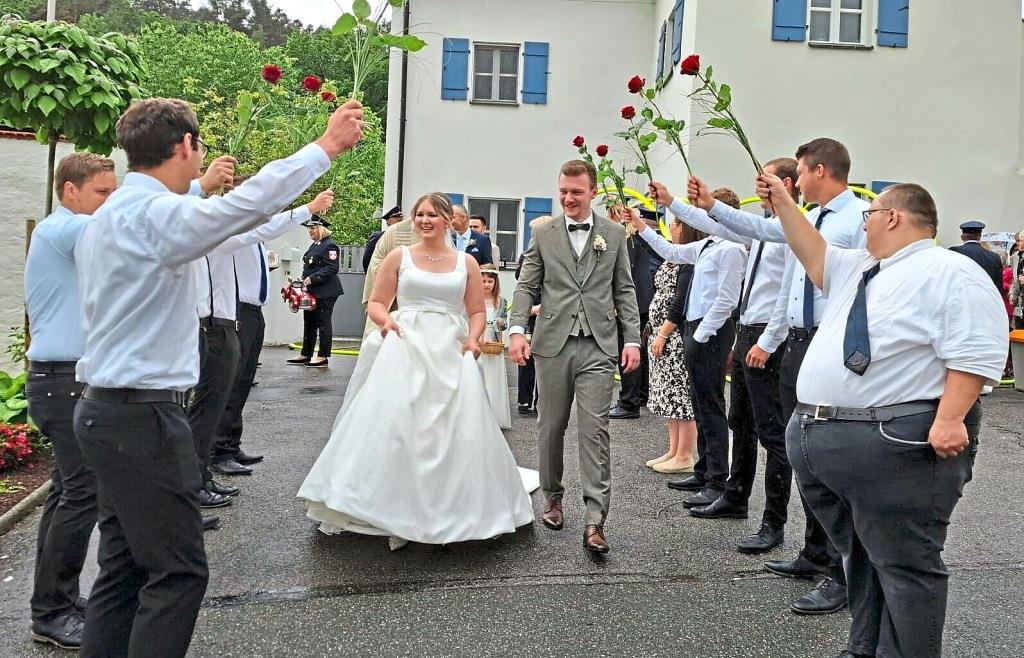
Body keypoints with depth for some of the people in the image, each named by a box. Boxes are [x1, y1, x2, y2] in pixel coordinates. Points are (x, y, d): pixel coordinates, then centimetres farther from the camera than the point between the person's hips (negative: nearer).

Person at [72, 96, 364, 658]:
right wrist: (326, 146, -20)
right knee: (178, 571, -4)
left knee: (125, 566, 15)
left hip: (108, 411, 10)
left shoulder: (109, 216, 14)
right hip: (142, 418, -10)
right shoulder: (155, 212, -17)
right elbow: (250, 205, -29)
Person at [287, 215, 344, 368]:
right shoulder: (314, 245, 17)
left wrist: (313, 278, -22)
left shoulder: (329, 246, -12)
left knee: (323, 323, -5)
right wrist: (305, 279, 10)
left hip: (325, 292, -10)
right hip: (312, 291, 10)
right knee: (309, 322, 14)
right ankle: (305, 355, 22)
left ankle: (322, 357, 1)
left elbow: (332, 268, -20)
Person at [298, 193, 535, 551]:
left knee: (455, 431, -2)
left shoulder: (466, 263, 11)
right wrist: (385, 320, -12)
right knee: (393, 424, -9)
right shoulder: (399, 257, 9)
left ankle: (451, 510, 14)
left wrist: (473, 339, -7)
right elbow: (376, 302, 9)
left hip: (450, 355, 1)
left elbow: (477, 312, 12)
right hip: (405, 349, -1)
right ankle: (394, 509, 3)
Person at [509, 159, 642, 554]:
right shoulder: (543, 234, 8)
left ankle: (595, 520, -6)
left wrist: (632, 339, 0)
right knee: (551, 427, 10)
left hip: (598, 346, -1)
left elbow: (625, 290, 8)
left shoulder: (614, 234, 8)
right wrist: (517, 330, -9)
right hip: (553, 343, 1)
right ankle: (552, 497, 29)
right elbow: (526, 287, 5)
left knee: (595, 429, -7)